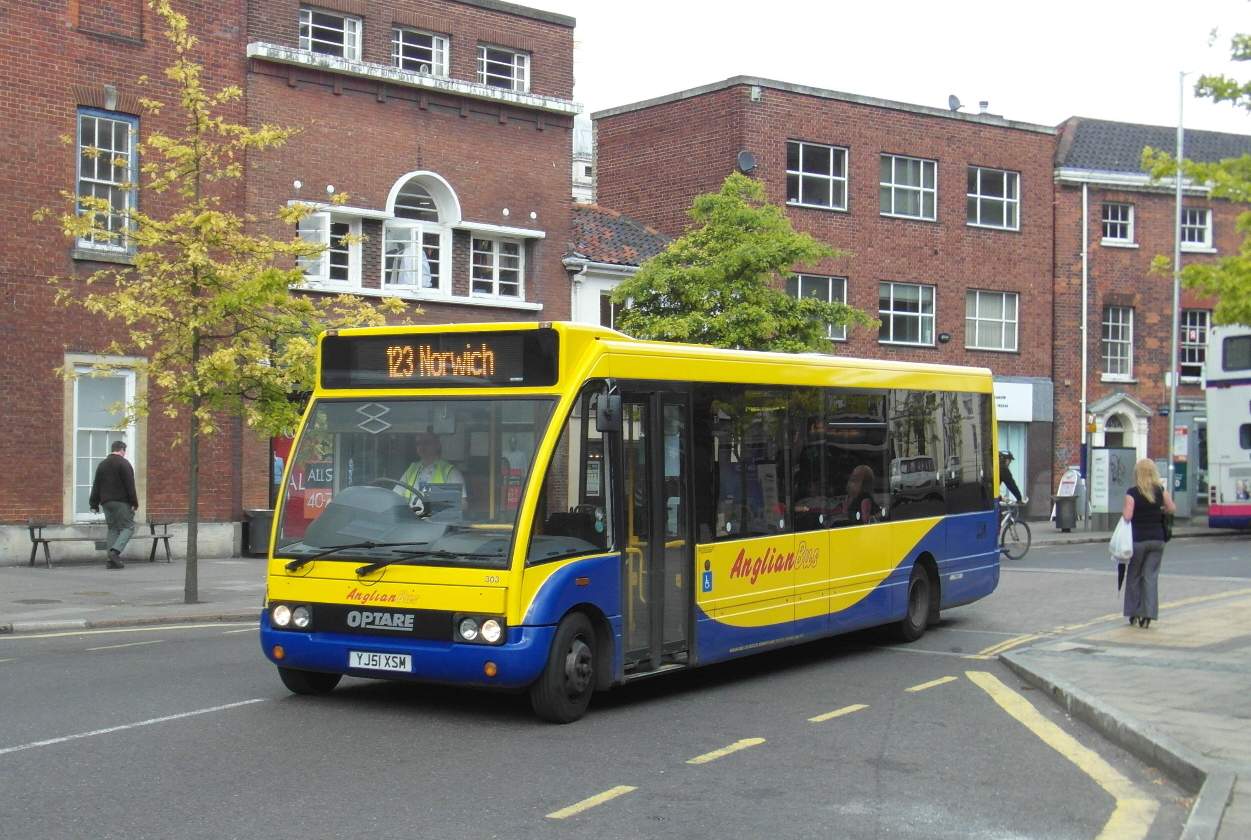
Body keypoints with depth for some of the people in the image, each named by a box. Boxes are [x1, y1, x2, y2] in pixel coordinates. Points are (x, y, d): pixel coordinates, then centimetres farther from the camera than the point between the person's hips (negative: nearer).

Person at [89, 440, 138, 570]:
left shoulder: (102, 465, 16)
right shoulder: (124, 464, -6)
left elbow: (96, 486, 16)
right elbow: (130, 485, -12)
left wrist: (94, 504, 17)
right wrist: (134, 503, -10)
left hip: (106, 502, 7)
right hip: (121, 502, -7)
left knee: (113, 529, 11)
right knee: (128, 527, -2)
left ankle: (110, 559, 3)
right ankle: (115, 551, -22)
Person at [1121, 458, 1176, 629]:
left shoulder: (1132, 492, -11)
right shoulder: (1160, 490, 0)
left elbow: (1127, 516, -16)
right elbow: (1171, 508, 9)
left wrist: (1123, 513, 5)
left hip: (1138, 540, -3)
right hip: (1157, 539, 3)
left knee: (1134, 576, 11)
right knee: (1151, 576, 4)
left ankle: (1134, 614, 15)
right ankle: (1148, 614, -3)